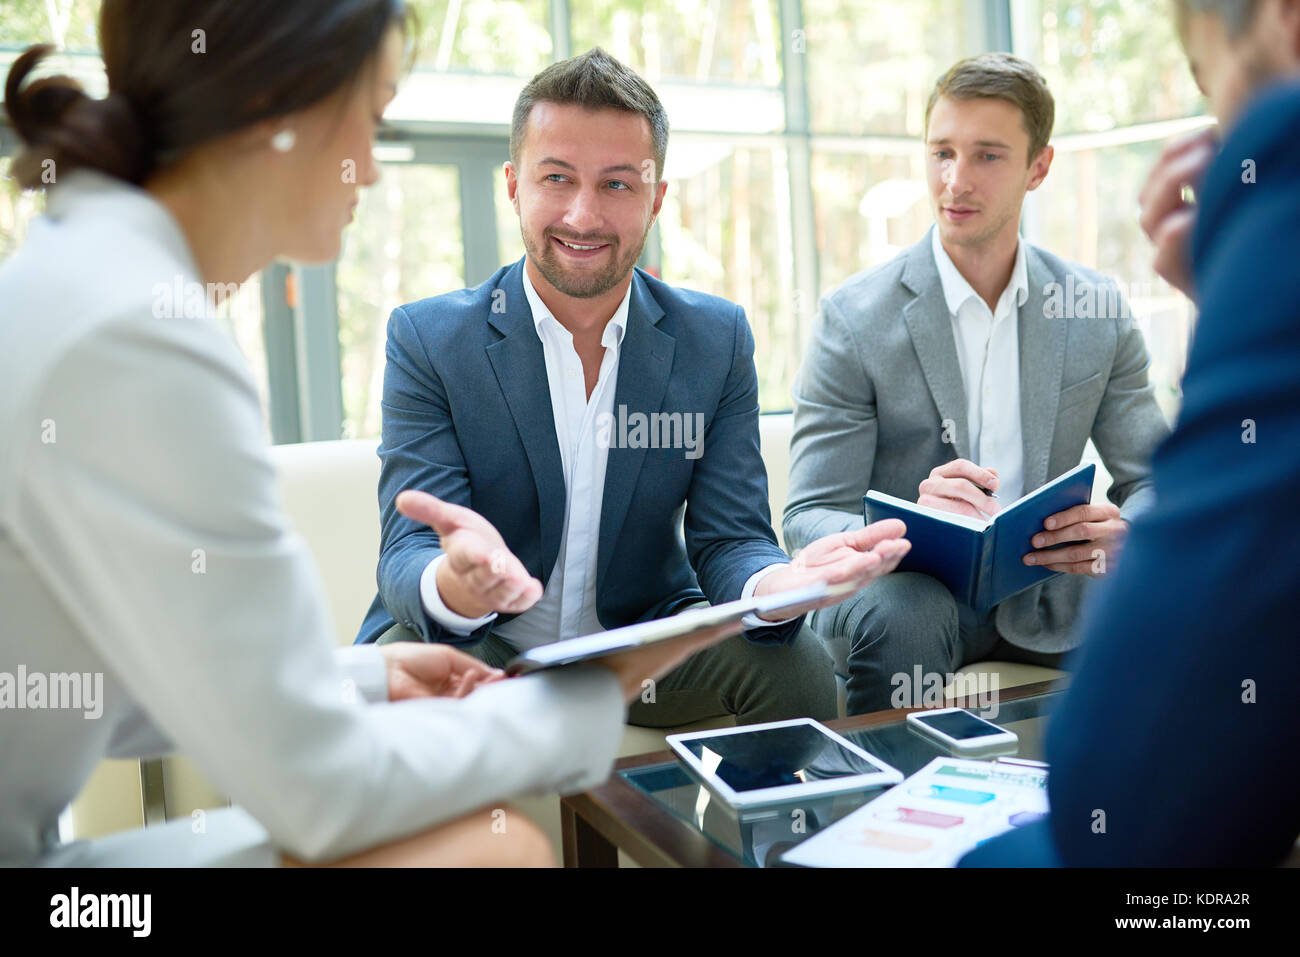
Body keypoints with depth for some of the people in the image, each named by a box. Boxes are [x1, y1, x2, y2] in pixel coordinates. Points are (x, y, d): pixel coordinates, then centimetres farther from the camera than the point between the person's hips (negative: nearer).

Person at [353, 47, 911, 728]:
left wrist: (775, 587, -34)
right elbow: (407, 557, -18)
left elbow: (728, 539, -7)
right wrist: (454, 589, -45)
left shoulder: (717, 340, -3)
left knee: (794, 664, -24)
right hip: (481, 646, -2)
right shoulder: (426, 339, -10)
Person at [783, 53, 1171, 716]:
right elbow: (808, 520, -10)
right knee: (898, 614, -36)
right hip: (906, 591, -3)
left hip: (1045, 598, 3)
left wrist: (1120, 532, -19)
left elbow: (1157, 480, 7)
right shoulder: (853, 317, -8)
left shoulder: (1099, 309, 3)